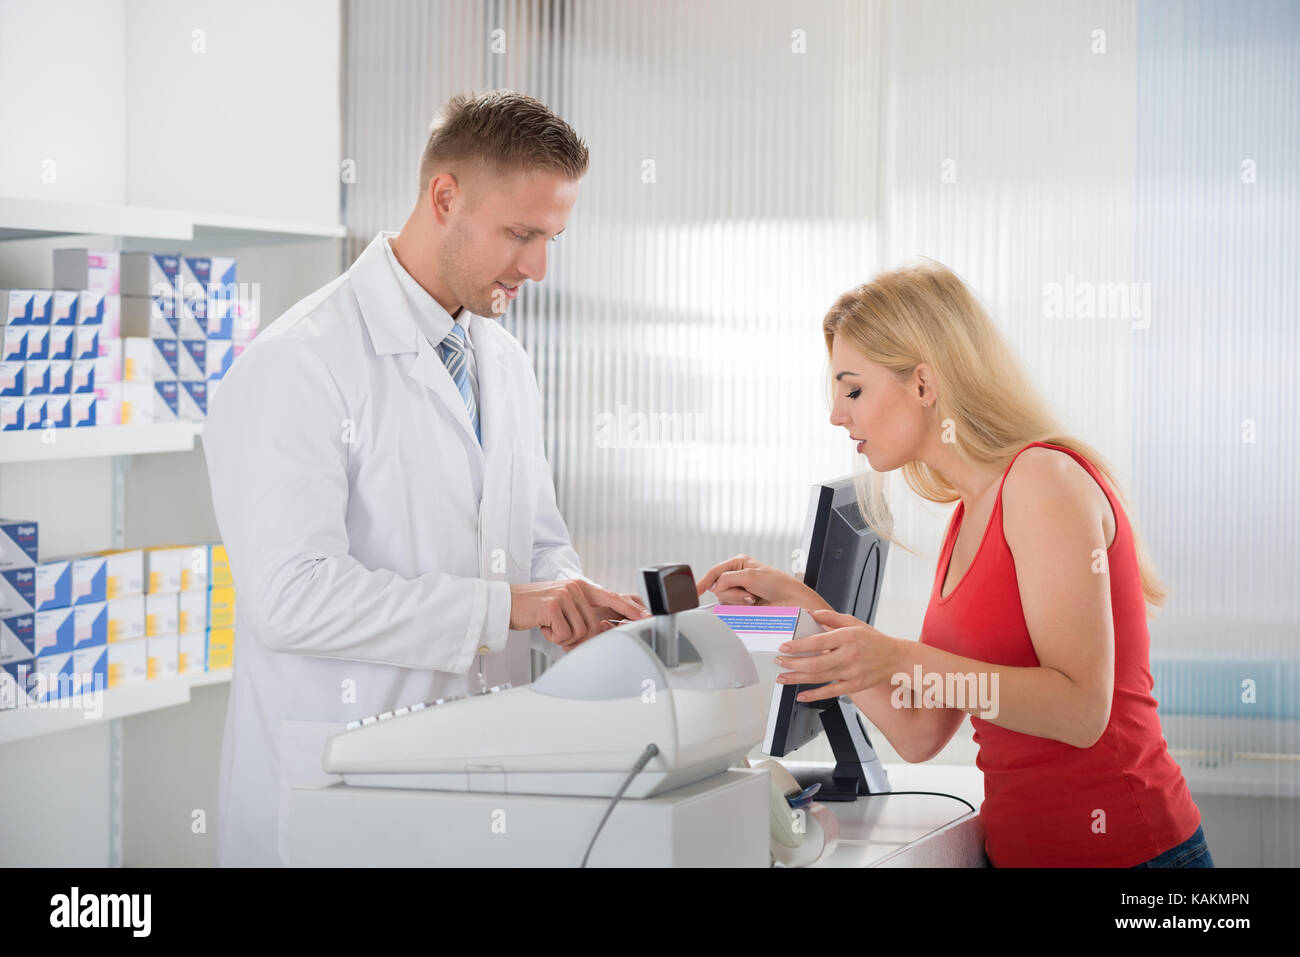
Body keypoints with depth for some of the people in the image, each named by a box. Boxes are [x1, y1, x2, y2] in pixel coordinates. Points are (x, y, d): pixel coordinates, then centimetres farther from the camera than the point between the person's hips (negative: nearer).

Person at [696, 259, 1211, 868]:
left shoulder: (1046, 479, -14)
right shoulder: (968, 516, 12)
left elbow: (1082, 709, -21)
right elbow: (920, 736, 11)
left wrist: (902, 662, -29)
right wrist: (802, 606, 10)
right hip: (1020, 845, 8)